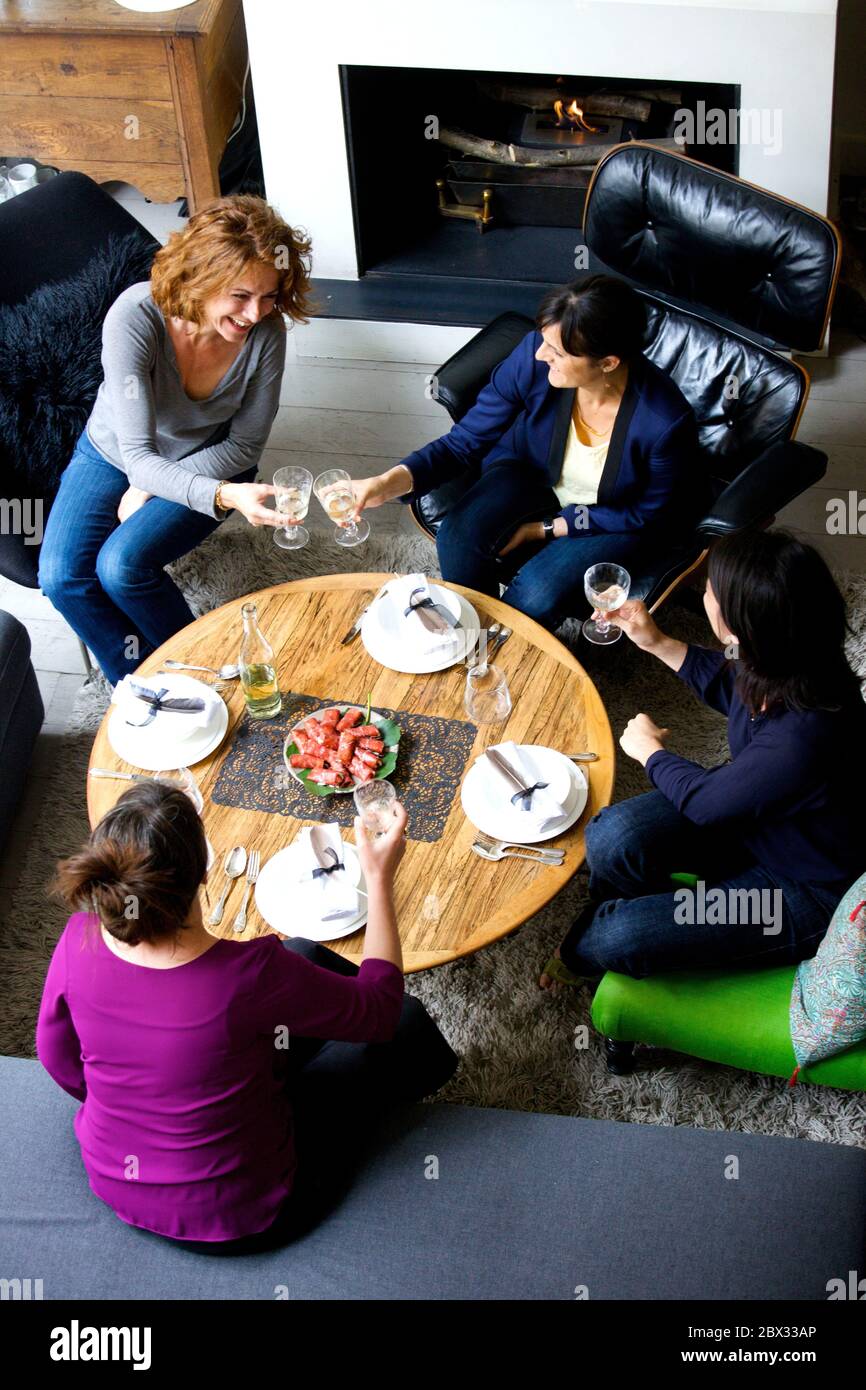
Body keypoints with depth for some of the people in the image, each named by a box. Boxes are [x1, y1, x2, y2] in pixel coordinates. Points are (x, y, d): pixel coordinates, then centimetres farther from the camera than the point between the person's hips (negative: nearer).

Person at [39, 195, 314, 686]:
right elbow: (137, 456, -34)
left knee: (122, 564, -25)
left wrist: (150, 489, -18)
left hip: (208, 466, -1)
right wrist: (224, 496, -50)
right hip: (113, 455, 1)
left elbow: (244, 446, -12)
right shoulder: (135, 316, -32)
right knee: (61, 575, -19)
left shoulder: (266, 331, -25)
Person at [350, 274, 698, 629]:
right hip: (530, 474, 3)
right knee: (458, 535, -26)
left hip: (612, 518, -2)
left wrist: (547, 529, -18)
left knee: (539, 591, -28)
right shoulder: (532, 357, -26)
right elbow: (462, 443, -17)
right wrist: (389, 483, -34)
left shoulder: (665, 420, -32)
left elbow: (648, 515, -14)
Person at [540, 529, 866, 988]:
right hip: (752, 815, 7)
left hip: (803, 895, -7)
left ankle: (581, 954, 22)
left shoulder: (805, 736, -41)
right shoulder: (784, 668, -18)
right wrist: (658, 644, 9)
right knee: (613, 838, -17)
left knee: (617, 939, -17)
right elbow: (731, 686, 12)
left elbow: (705, 801, -20)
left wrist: (649, 750, -2)